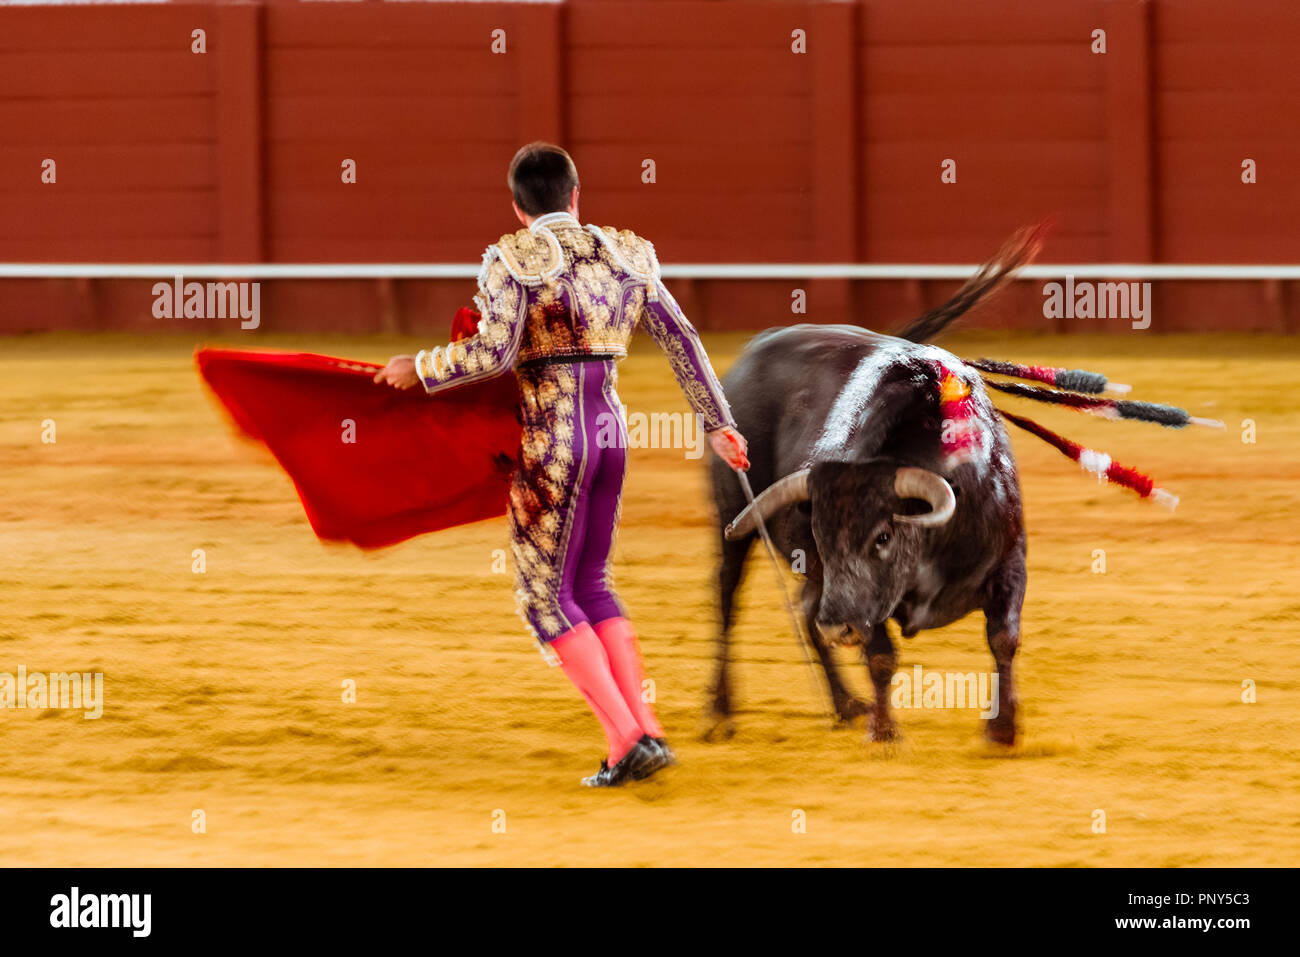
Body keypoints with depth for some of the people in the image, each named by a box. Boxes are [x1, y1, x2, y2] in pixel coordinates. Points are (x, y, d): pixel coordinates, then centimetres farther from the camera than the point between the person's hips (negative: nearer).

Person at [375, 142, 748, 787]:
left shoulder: (513, 259, -10)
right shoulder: (624, 255, 8)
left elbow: (494, 354, -21)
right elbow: (681, 340, 6)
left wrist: (420, 369, -6)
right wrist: (717, 425, 11)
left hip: (551, 442, -6)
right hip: (610, 432, 6)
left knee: (544, 597, 3)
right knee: (590, 586, 18)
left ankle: (627, 741, -7)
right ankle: (648, 733, 6)